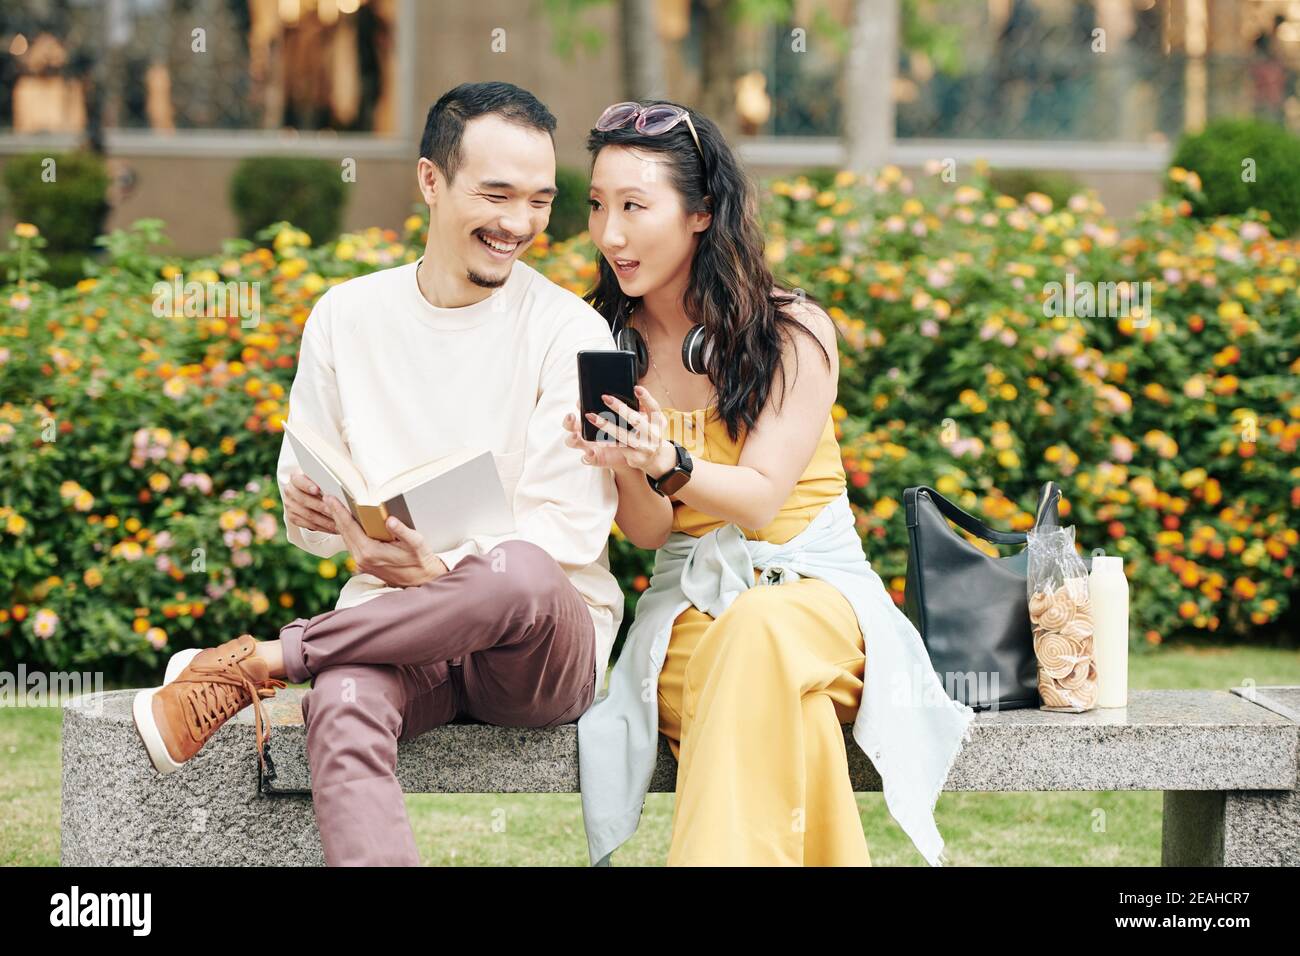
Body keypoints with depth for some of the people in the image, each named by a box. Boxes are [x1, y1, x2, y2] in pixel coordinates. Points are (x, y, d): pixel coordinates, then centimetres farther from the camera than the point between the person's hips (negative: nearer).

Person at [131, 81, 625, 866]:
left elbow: (565, 530, -8)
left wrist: (443, 568, -27)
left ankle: (256, 663, -21)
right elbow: (308, 518, 13)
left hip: (548, 650, -1)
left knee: (520, 574, -38)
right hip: (393, 623, 2)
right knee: (343, 705, -35)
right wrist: (313, 511, -13)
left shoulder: (568, 331, -2)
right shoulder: (348, 317, 9)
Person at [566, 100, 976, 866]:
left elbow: (759, 497, -11)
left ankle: (721, 858, -42)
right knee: (792, 723, -36)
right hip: (690, 607, 2)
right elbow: (646, 531, 1)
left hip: (814, 588, -2)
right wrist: (627, 467, -23)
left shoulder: (794, 333, -2)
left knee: (758, 635, -40)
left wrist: (668, 461, -31)